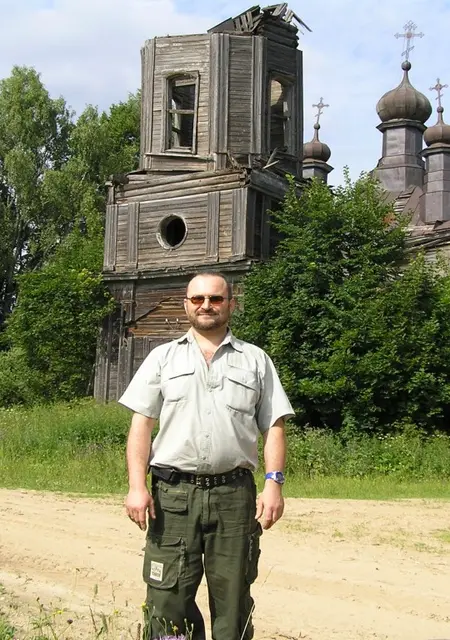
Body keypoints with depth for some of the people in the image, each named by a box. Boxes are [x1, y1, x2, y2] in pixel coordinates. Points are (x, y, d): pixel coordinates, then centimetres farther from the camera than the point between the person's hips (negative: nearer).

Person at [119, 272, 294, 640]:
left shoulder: (256, 360, 12)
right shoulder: (163, 358, 11)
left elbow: (273, 426, 8)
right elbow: (141, 423, 5)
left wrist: (274, 483, -5)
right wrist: (137, 485, -6)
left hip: (234, 495, 0)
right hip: (172, 494, 0)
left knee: (233, 599, 7)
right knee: (168, 596, 0)